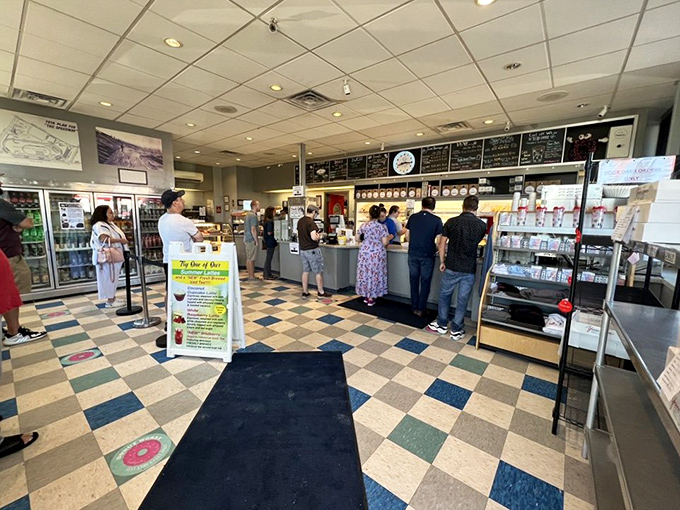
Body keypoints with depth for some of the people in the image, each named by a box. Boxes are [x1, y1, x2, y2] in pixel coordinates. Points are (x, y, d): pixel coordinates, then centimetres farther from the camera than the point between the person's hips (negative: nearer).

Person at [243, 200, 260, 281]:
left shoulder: (248, 214, 16)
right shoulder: (253, 216, -15)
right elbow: (253, 230, -20)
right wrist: (256, 240, -14)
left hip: (247, 239, 10)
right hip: (251, 240, -10)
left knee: (248, 259, 13)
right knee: (251, 259, -4)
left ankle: (250, 275, 20)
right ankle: (251, 276, 1)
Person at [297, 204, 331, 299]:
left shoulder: (300, 221, 8)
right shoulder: (311, 223, -20)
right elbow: (314, 237, -29)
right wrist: (319, 236, -8)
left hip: (302, 250, 8)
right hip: (312, 250, -8)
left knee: (305, 271, 14)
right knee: (318, 272, 5)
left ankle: (305, 292, 18)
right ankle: (321, 292, 14)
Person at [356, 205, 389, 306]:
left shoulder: (364, 226, 1)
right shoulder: (382, 227, -6)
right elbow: (385, 243, -10)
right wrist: (388, 239, 11)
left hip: (365, 251, 2)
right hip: (377, 253, -2)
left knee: (365, 272, 13)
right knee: (375, 274, 7)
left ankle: (366, 296, 23)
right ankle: (371, 298, 12)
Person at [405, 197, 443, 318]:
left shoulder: (413, 217, 2)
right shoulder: (437, 220, -7)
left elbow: (408, 237, 8)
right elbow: (438, 241, -7)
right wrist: (435, 250, 12)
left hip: (413, 254, 3)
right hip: (427, 255, -2)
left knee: (414, 280, 13)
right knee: (425, 282, 9)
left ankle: (414, 307, 21)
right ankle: (420, 309, 15)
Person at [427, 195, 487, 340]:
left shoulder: (451, 222, -6)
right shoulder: (481, 225, -2)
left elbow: (442, 244, -5)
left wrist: (442, 261, 6)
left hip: (451, 267, 0)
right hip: (469, 269, 1)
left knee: (444, 295, 16)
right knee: (463, 300, 9)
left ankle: (442, 325, 26)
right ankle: (456, 330, 18)